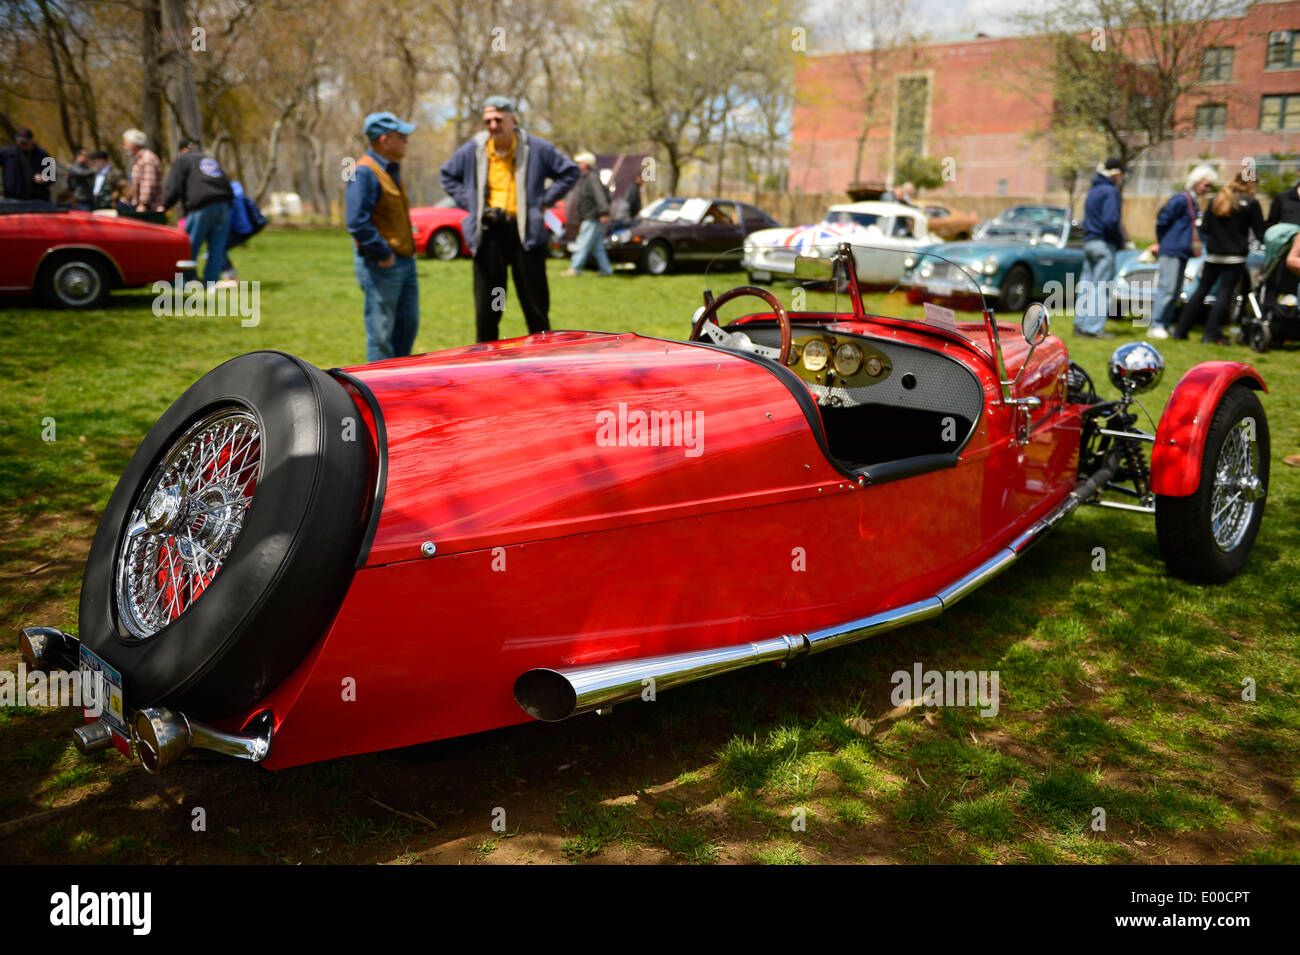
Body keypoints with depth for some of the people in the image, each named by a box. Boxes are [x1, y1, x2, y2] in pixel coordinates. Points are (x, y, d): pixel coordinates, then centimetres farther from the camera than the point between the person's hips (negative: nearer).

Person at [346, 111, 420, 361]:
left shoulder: (391, 169, 15)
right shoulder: (364, 172, -15)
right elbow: (357, 223, -22)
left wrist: (409, 250, 15)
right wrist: (384, 255, -19)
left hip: (405, 261, 10)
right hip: (380, 266, -10)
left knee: (409, 324, 14)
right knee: (381, 332, -2)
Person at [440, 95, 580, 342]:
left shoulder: (536, 147, 0)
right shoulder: (474, 149, 6)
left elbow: (570, 172, 9)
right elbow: (447, 175, 22)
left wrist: (543, 201, 1)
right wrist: (468, 203, 7)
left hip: (526, 232, -2)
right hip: (488, 233, 2)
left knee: (536, 305, 3)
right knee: (486, 308, 5)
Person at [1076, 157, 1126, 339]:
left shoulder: (1093, 191, 14)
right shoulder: (1110, 191, -11)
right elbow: (1110, 221, -21)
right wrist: (1120, 241, -7)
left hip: (1088, 242, 8)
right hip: (1104, 244, -8)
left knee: (1086, 285, 11)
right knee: (1101, 287, -4)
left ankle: (1080, 324, 15)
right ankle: (1093, 328, -4)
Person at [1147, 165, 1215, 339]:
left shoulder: (1192, 202, 17)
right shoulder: (1181, 199, -11)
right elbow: (1162, 220, -14)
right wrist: (1162, 242, -4)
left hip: (1181, 253, 9)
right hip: (1171, 252, -9)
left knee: (1175, 292, 9)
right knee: (1167, 288, -12)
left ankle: (1165, 325, 14)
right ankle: (1155, 326, -10)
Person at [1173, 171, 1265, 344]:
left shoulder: (1216, 200, 7)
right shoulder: (1251, 203, -5)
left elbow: (1204, 228, 8)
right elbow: (1259, 232, -4)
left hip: (1213, 255, 4)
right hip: (1235, 257, -4)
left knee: (1201, 291, 10)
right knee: (1225, 294, -2)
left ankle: (1180, 331, 10)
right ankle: (1211, 335, -6)